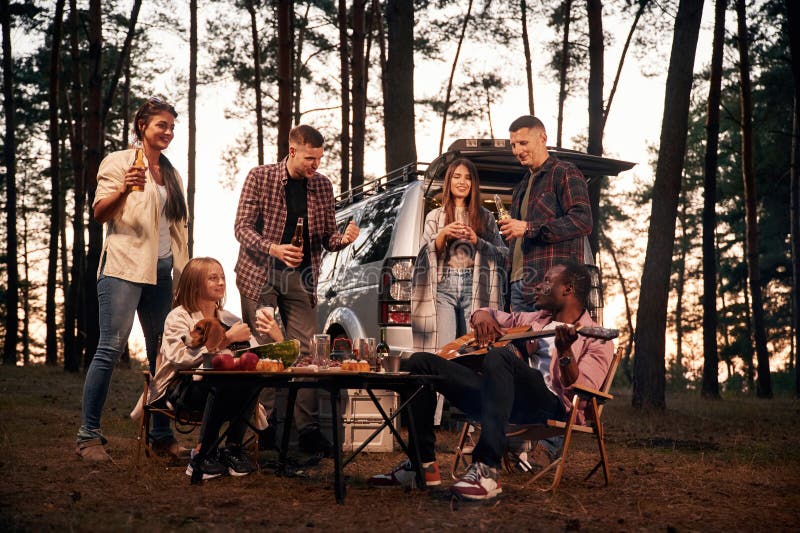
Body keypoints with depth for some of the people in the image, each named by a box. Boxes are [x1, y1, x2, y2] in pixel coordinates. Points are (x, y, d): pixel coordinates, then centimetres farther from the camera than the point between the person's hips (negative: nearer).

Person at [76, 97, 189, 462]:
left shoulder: (171, 174, 20)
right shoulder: (119, 162, 2)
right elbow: (100, 213, -5)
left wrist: (182, 269, 16)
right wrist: (124, 190, -24)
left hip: (161, 271, 6)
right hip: (124, 267, -6)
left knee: (162, 352, 4)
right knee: (111, 347, -11)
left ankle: (162, 435, 10)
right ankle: (89, 435, -7)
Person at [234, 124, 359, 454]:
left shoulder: (322, 186, 6)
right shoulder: (260, 177, -4)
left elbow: (327, 236, 10)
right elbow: (242, 226, -6)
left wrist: (344, 238, -14)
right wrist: (273, 248, -23)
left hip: (301, 277, 2)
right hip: (259, 274, -2)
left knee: (305, 351, -3)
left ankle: (308, 429, -1)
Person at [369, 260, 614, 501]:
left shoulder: (597, 340, 4)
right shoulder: (534, 319, 25)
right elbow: (489, 316, 36)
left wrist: (565, 352, -27)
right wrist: (482, 314, 12)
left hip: (551, 406, -7)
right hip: (501, 399, 8)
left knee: (500, 357, -38)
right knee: (420, 362, 1)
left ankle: (487, 469, -43)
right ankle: (423, 463, -1)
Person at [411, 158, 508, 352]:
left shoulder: (485, 217, 14)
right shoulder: (434, 217, 15)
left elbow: (502, 254, 7)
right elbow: (426, 254, 6)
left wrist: (477, 241, -8)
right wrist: (443, 235, -11)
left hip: (474, 287, 0)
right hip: (444, 287, 0)